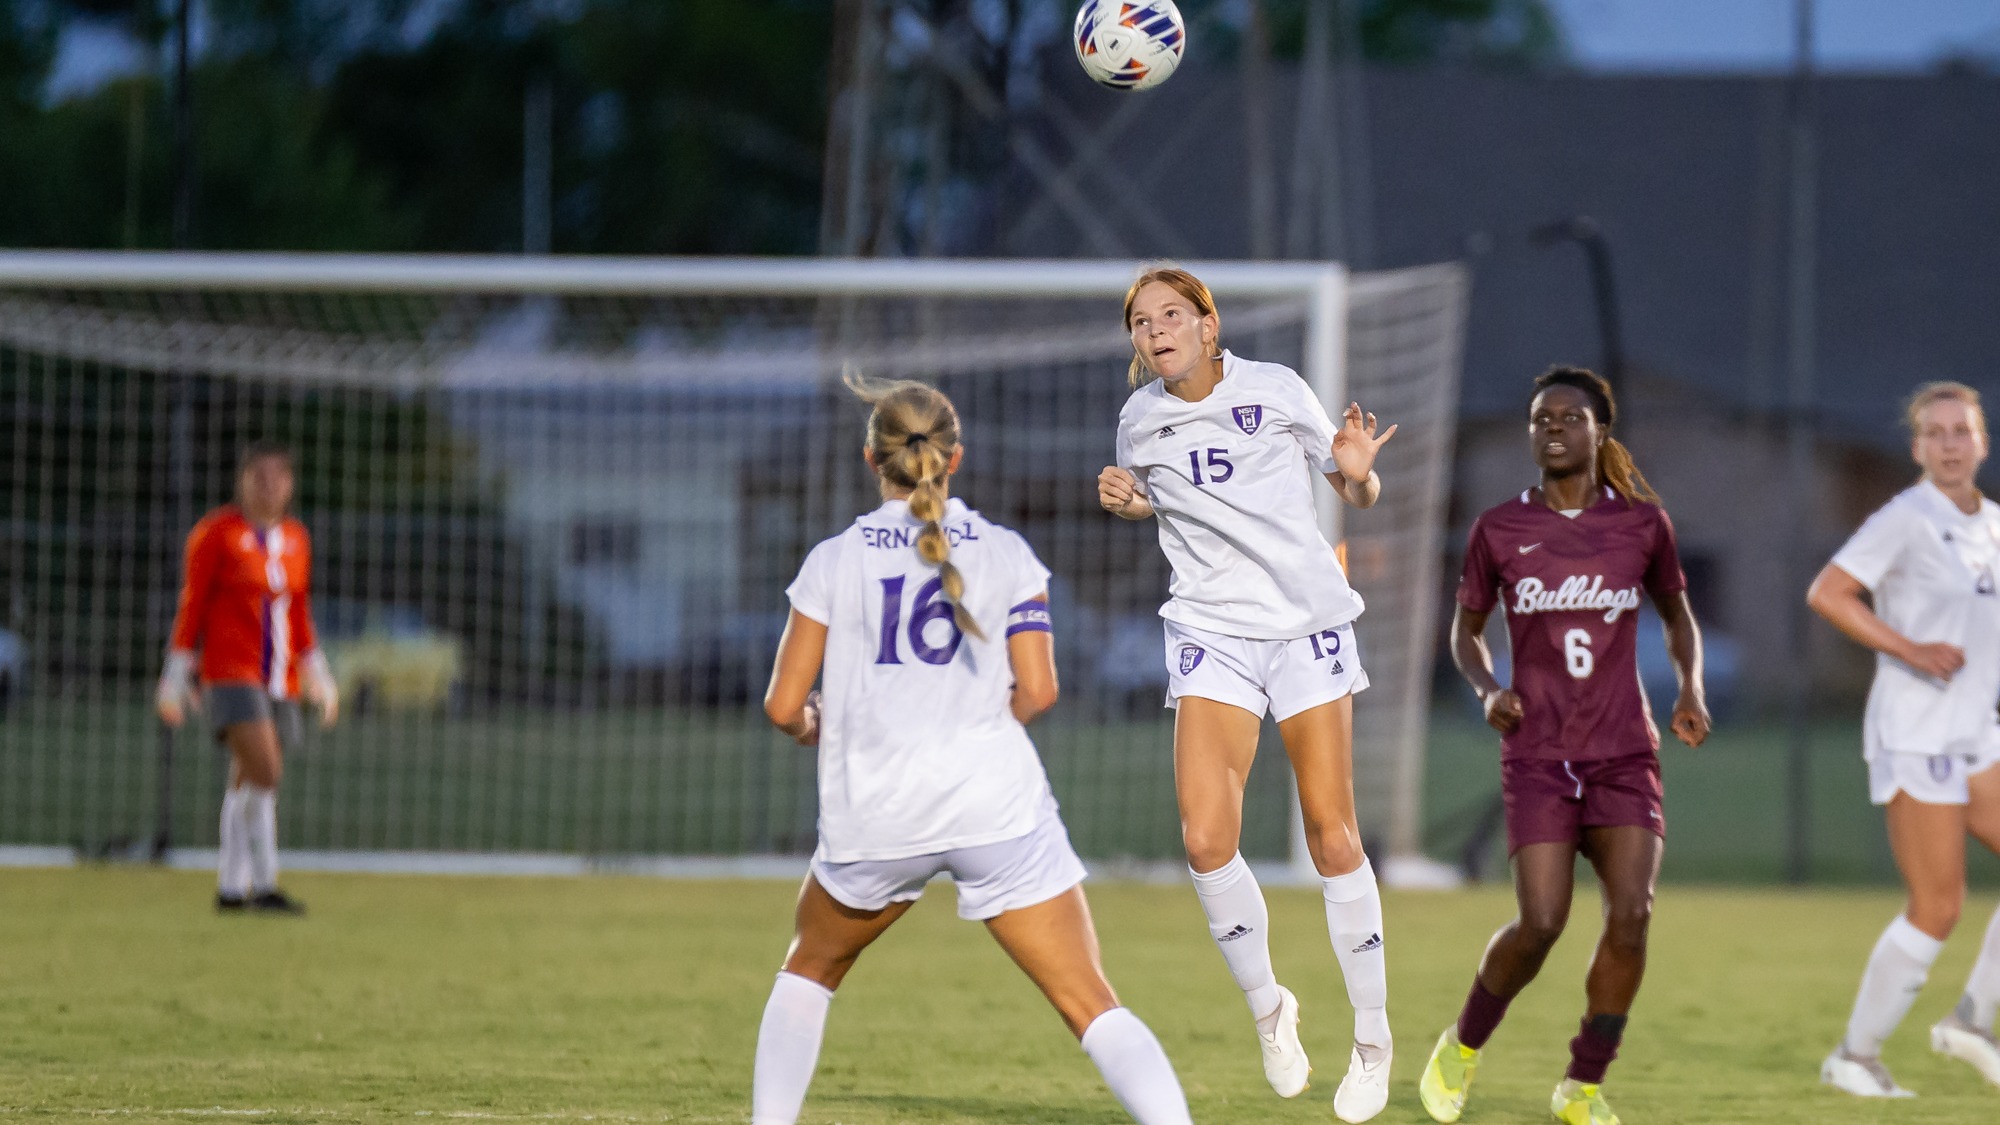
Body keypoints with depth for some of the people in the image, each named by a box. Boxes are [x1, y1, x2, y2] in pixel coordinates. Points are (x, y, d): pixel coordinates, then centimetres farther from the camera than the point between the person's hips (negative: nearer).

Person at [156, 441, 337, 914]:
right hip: (229, 669, -6)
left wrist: (317, 675, 13)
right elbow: (192, 605, -3)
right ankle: (263, 884, -19)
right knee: (265, 771, -20)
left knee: (247, 783, 8)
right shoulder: (216, 533, -5)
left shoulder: (295, 539, 12)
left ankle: (230, 887, 14)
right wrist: (176, 675, -4)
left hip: (279, 679, 6)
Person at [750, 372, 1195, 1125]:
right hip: (996, 805, -1)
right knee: (1090, 1003, -3)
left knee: (810, 967, 28)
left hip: (875, 810, 1)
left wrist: (811, 725, 27)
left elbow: (784, 706, 4)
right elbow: (1036, 692, 1)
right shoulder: (1006, 555, 6)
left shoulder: (834, 561, 5)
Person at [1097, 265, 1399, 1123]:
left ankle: (1372, 1035, 12)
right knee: (1206, 838, -15)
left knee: (1332, 838, -3)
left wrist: (1357, 472, -17)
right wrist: (1125, 500, 2)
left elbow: (1359, 495, 6)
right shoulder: (1141, 420, 3)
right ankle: (1266, 1006, 8)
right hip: (1211, 628, 2)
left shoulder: (1275, 392, -4)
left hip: (1308, 625, -2)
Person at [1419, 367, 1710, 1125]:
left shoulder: (1642, 523, 3)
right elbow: (1466, 630, 13)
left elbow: (1676, 613, 19)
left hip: (1625, 755, 1)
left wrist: (1690, 688, 1)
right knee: (1541, 923, -14)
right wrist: (1488, 689, -7)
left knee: (1632, 912, -15)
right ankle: (1464, 1046, 15)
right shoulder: (1499, 530, 1)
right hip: (1538, 755, -1)